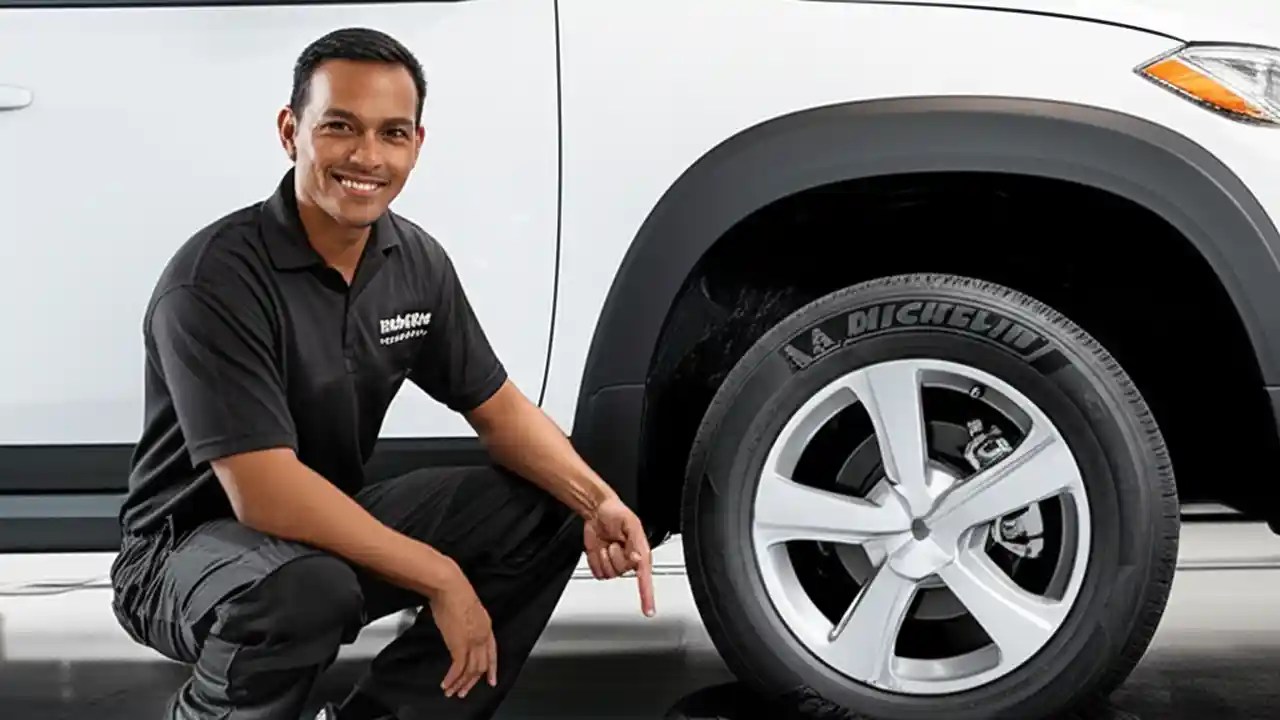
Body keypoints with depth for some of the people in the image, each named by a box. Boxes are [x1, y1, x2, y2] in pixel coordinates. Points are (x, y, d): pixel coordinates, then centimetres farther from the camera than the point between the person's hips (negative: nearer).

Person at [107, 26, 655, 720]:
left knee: (545, 513, -4)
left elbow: (501, 411, 5)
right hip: (188, 547, -7)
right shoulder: (215, 281, -25)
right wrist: (440, 580, -25)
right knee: (306, 589, -39)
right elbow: (266, 495, -30)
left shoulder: (417, 261, -3)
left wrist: (595, 500, -14)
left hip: (332, 522, 7)